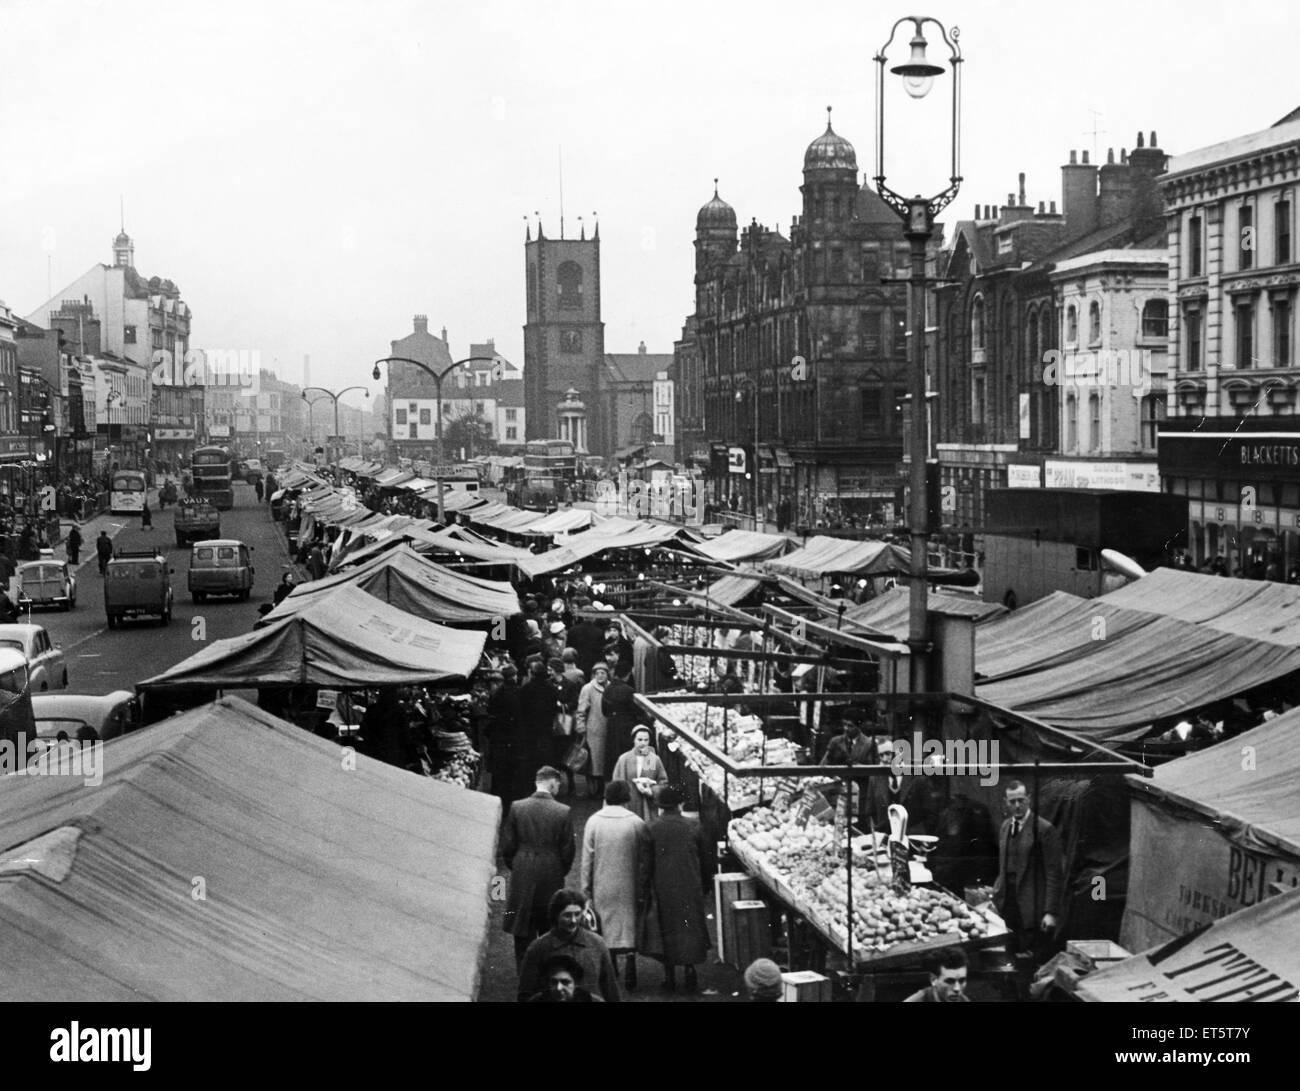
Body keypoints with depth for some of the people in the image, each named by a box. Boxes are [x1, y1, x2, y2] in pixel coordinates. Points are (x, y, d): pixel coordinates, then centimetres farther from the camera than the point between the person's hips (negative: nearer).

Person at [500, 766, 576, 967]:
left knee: (523, 935, 10)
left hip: (522, 878, 1)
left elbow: (507, 845, -1)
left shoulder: (516, 807, -6)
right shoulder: (563, 812, -10)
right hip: (552, 879, -1)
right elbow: (568, 850, -5)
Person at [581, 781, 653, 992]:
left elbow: (587, 859, -2)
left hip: (603, 888, 1)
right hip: (630, 888, -1)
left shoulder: (593, 822, -5)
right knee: (630, 926, 7)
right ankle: (630, 959, -10)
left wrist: (586, 889, 6)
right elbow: (645, 860, -3)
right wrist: (643, 890, 6)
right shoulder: (637, 824, -7)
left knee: (606, 929, 12)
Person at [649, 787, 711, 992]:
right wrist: (707, 884, 16)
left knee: (667, 929, 8)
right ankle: (690, 969, 6)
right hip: (691, 888, 1)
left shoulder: (652, 830, -7)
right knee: (691, 927, 10)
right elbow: (704, 860, 4)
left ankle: (669, 976, 11)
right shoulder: (694, 828, -2)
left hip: (663, 888, -1)